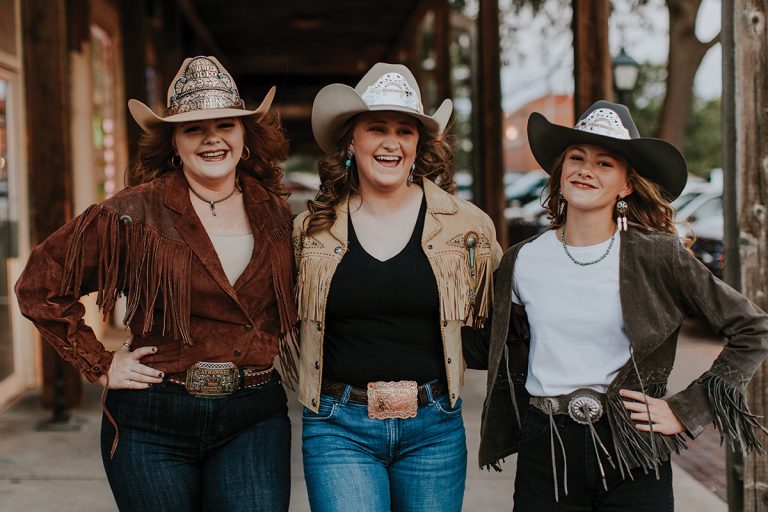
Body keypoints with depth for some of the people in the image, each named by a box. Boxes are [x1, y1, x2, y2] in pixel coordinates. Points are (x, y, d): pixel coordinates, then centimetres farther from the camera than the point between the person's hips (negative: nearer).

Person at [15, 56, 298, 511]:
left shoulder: (274, 214, 5)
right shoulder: (136, 214, -7)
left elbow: (290, 308, 22)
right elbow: (39, 287, -1)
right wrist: (100, 365, -3)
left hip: (253, 421, 2)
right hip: (154, 425, -2)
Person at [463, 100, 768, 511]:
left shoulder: (656, 256, -5)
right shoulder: (522, 261, 3)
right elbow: (493, 351, 11)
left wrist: (687, 410, -5)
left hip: (631, 451, -2)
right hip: (545, 451, 2)